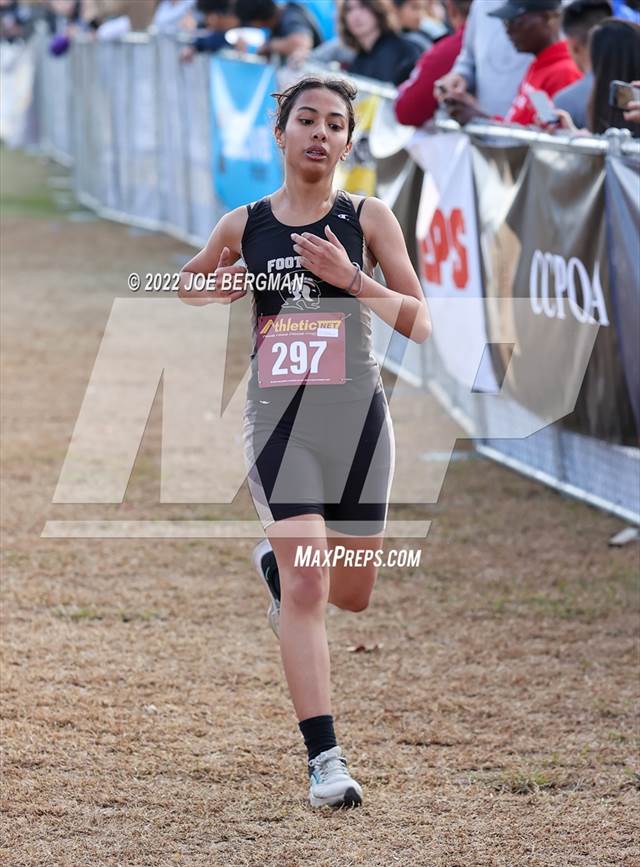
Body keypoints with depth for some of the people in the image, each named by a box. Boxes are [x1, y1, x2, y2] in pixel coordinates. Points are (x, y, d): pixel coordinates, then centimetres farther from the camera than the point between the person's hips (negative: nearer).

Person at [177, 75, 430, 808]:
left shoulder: (368, 218, 0)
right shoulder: (243, 226, 4)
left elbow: (418, 324, -4)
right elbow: (188, 281, 21)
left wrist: (351, 278, -17)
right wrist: (210, 288, -2)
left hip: (357, 416, 1)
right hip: (278, 418, -1)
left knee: (351, 594, 12)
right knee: (306, 592, -13)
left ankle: (276, 562, 47)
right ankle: (324, 759, -12)